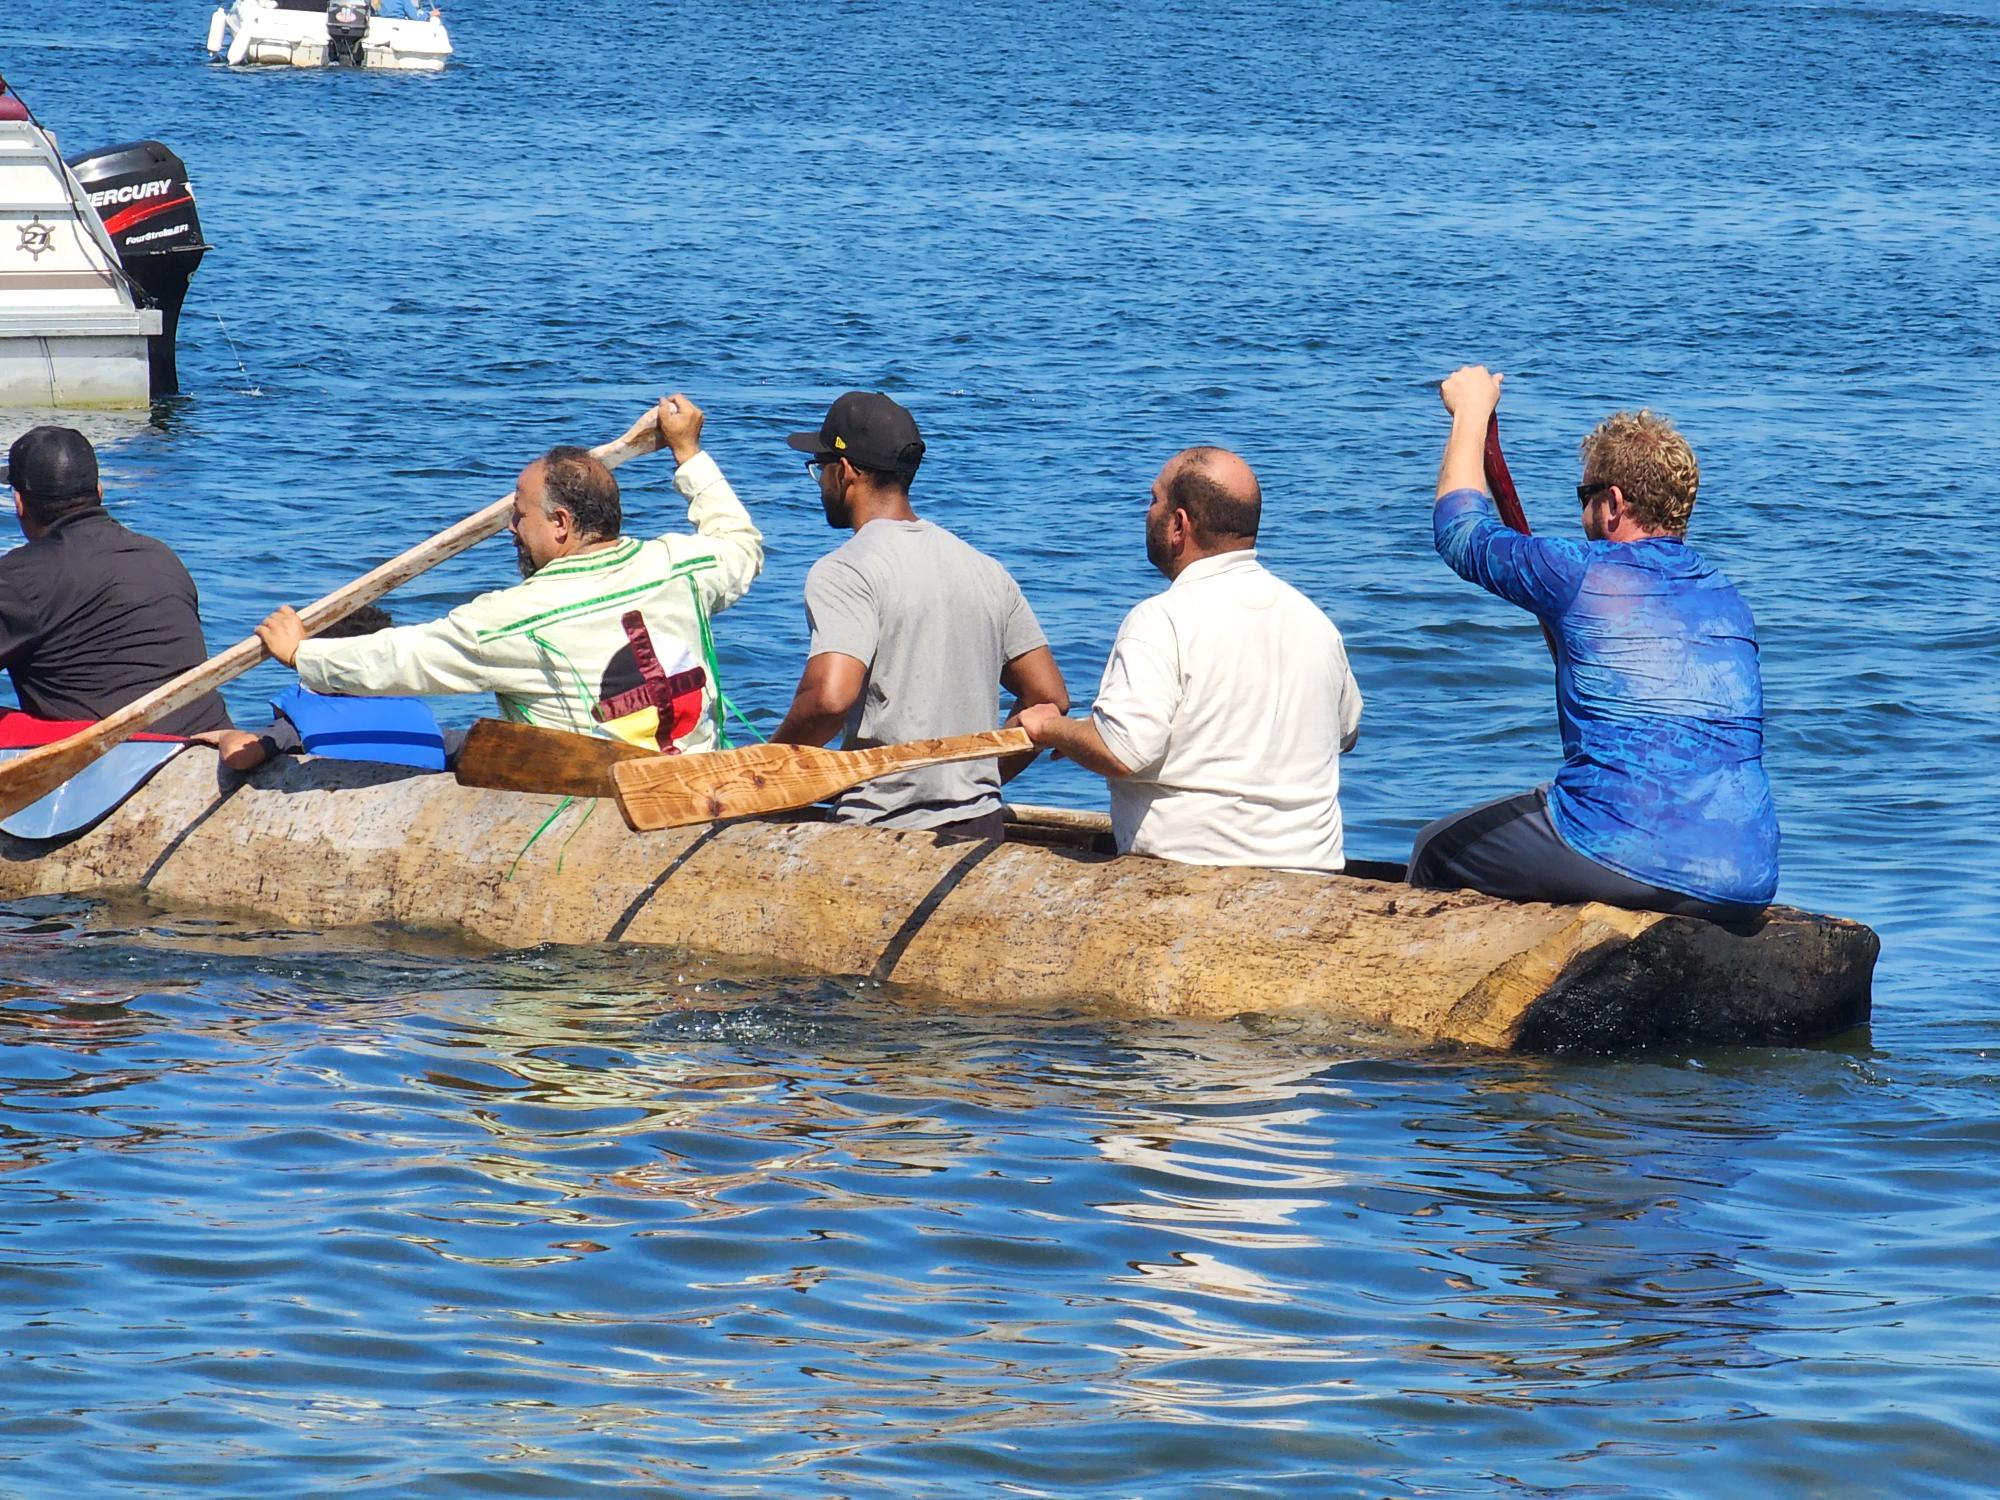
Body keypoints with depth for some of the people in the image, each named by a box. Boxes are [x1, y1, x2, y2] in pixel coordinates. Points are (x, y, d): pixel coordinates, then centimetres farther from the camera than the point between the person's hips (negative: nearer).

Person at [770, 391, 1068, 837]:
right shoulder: (986, 570, 13)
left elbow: (830, 698, -23)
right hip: (980, 826, 7)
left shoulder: (844, 572, -9)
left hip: (884, 832, -7)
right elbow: (1049, 698, 14)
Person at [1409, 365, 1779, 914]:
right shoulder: (1731, 602, 16)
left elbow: (1460, 530, 16)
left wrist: (1472, 412, 30)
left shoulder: (1581, 575, -2)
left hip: (1625, 862, -7)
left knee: (1435, 852, 16)